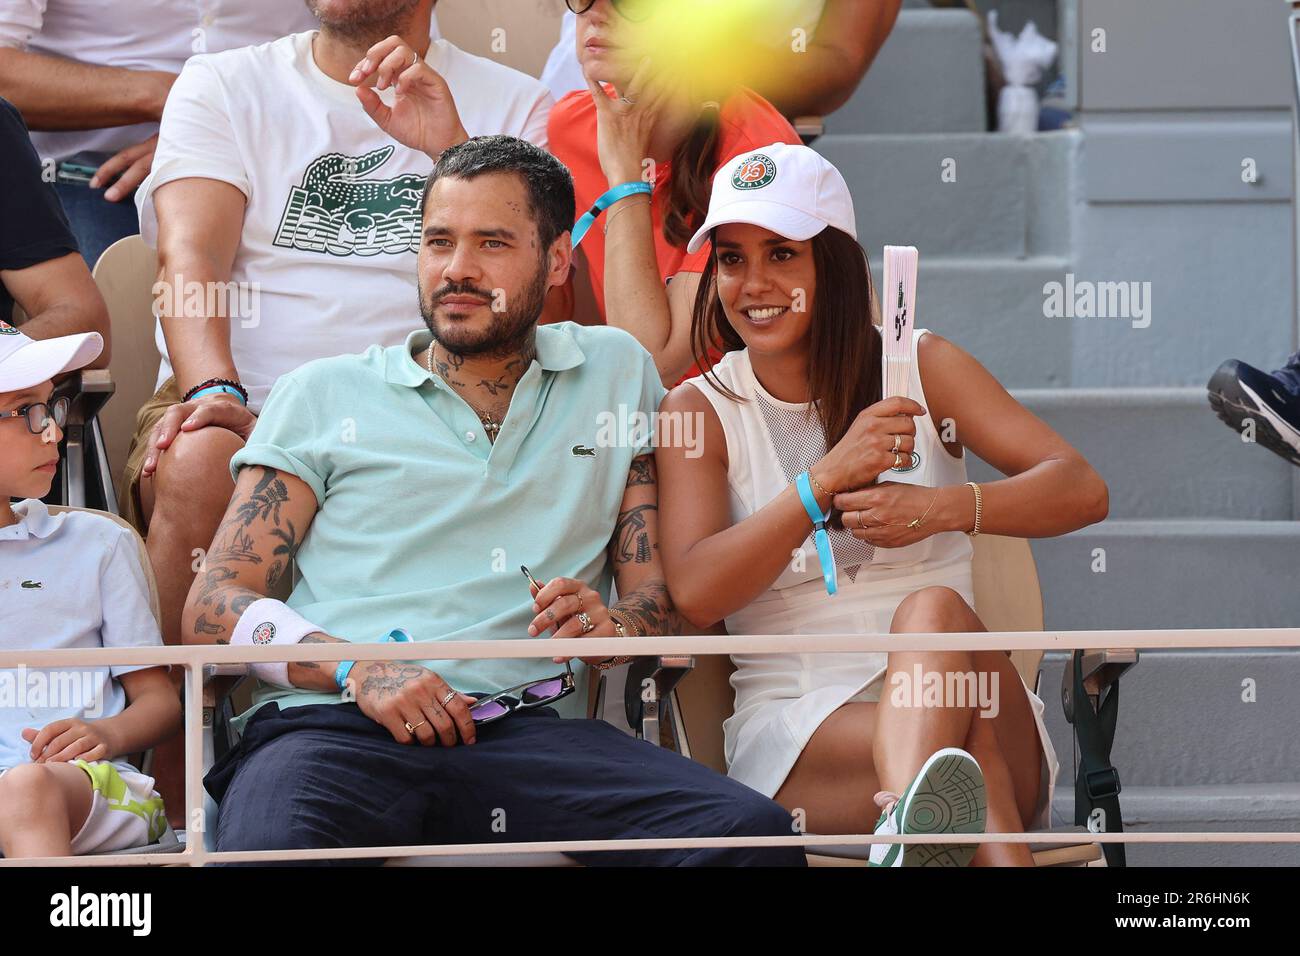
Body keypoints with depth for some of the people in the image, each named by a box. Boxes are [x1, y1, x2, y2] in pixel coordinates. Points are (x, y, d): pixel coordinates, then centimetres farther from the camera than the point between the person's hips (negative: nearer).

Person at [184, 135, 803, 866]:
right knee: (268, 848, -40)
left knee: (754, 831, -27)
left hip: (531, 730, 2)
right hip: (332, 725, -2)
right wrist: (356, 670, -9)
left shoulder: (616, 375, 22)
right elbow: (215, 607, 9)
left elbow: (662, 600, 20)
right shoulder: (321, 395, 17)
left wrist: (609, 628, -5)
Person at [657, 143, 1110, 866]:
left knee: (935, 609, -37)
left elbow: (1082, 490, -1)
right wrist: (830, 477, -18)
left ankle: (912, 828, -62)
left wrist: (943, 508, -21)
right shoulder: (699, 410, 9)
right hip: (795, 721, 0)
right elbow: (695, 594, -7)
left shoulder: (922, 367, 9)